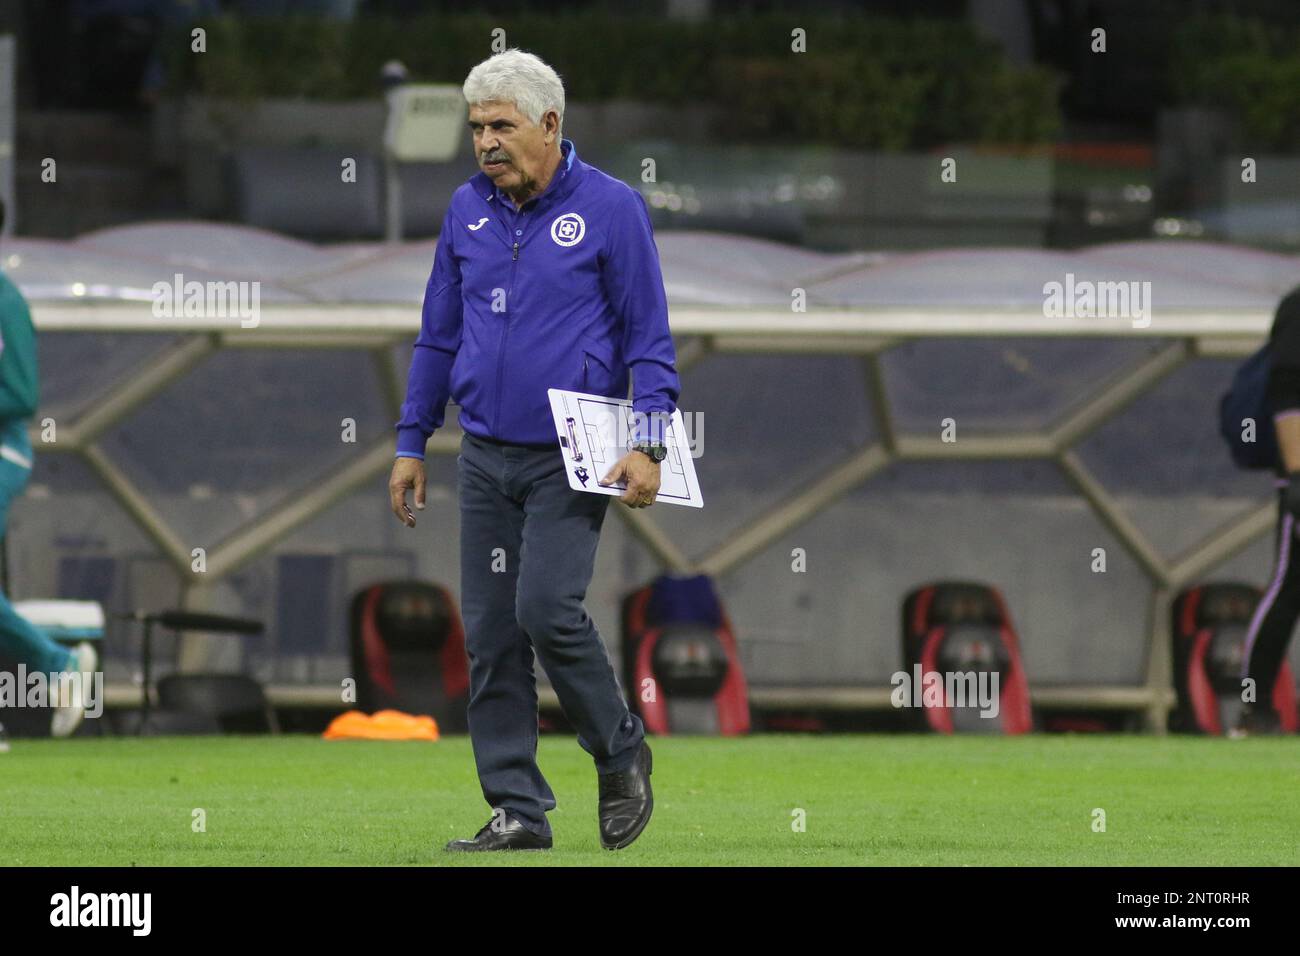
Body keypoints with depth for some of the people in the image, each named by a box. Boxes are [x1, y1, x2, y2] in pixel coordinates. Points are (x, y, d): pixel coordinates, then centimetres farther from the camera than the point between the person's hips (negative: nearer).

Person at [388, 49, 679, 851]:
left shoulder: (611, 209, -6)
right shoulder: (468, 211, 8)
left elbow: (650, 336, -6)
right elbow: (439, 334, 16)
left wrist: (649, 443, -15)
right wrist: (412, 443, 14)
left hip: (571, 459, -5)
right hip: (486, 456, 5)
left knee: (547, 610, -18)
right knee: (491, 635, 2)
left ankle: (621, 754, 5)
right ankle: (517, 811, 7)